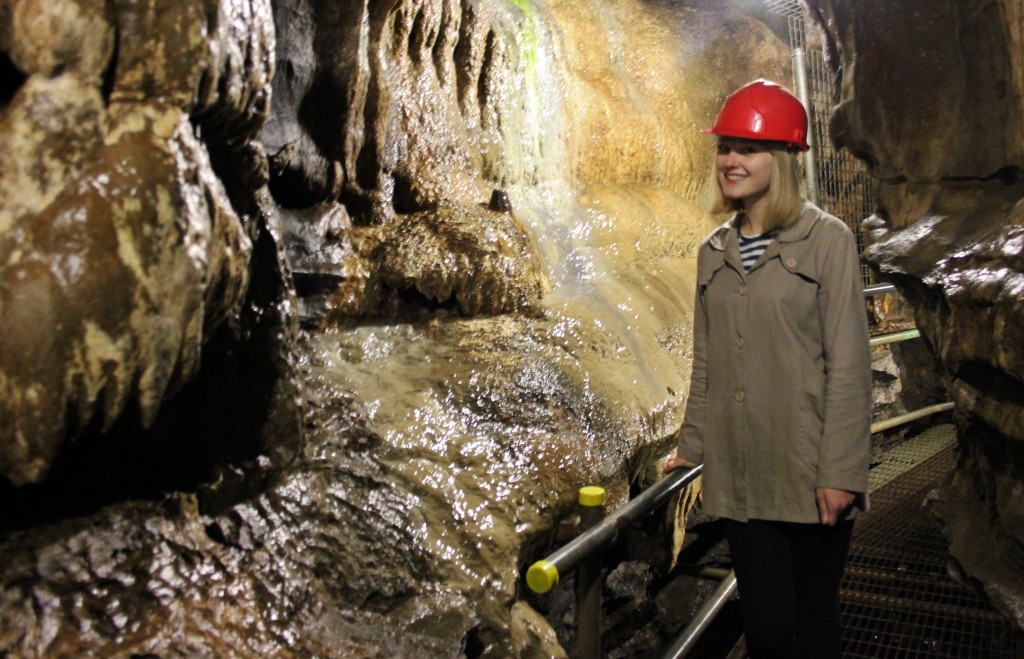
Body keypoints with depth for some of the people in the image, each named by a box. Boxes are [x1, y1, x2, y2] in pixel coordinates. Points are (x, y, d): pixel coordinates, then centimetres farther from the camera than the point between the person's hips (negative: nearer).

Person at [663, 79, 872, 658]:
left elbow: (848, 364, -9)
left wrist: (839, 471, -12)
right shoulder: (715, 252, 9)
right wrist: (691, 448, 14)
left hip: (809, 477, -4)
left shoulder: (827, 239, -5)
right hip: (739, 477, 4)